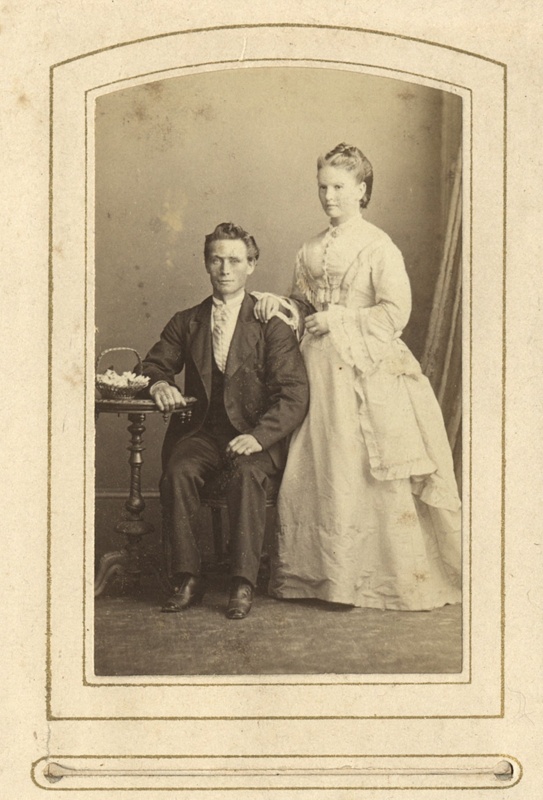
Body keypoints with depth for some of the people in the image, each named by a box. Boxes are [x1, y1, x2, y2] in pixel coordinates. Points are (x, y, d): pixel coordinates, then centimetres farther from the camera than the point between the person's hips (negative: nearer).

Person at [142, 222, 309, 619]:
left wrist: (259, 436, -24)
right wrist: (159, 383, -9)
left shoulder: (272, 324, 1)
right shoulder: (186, 322, 14)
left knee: (246, 474, -34)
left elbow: (294, 395, -7)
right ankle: (187, 580, -21)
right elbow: (154, 364, 18)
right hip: (201, 432, 3)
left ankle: (243, 584, -27)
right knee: (178, 471, -28)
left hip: (255, 435, -3)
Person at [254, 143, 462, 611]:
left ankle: (365, 576, 3)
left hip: (365, 370, -6)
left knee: (362, 473, -6)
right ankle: (320, 571, 13)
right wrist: (283, 305, 2)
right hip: (320, 366, 6)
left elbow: (395, 312, -11)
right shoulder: (312, 251, 15)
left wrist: (338, 320, -11)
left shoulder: (379, 247, -4)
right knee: (315, 468, 3)